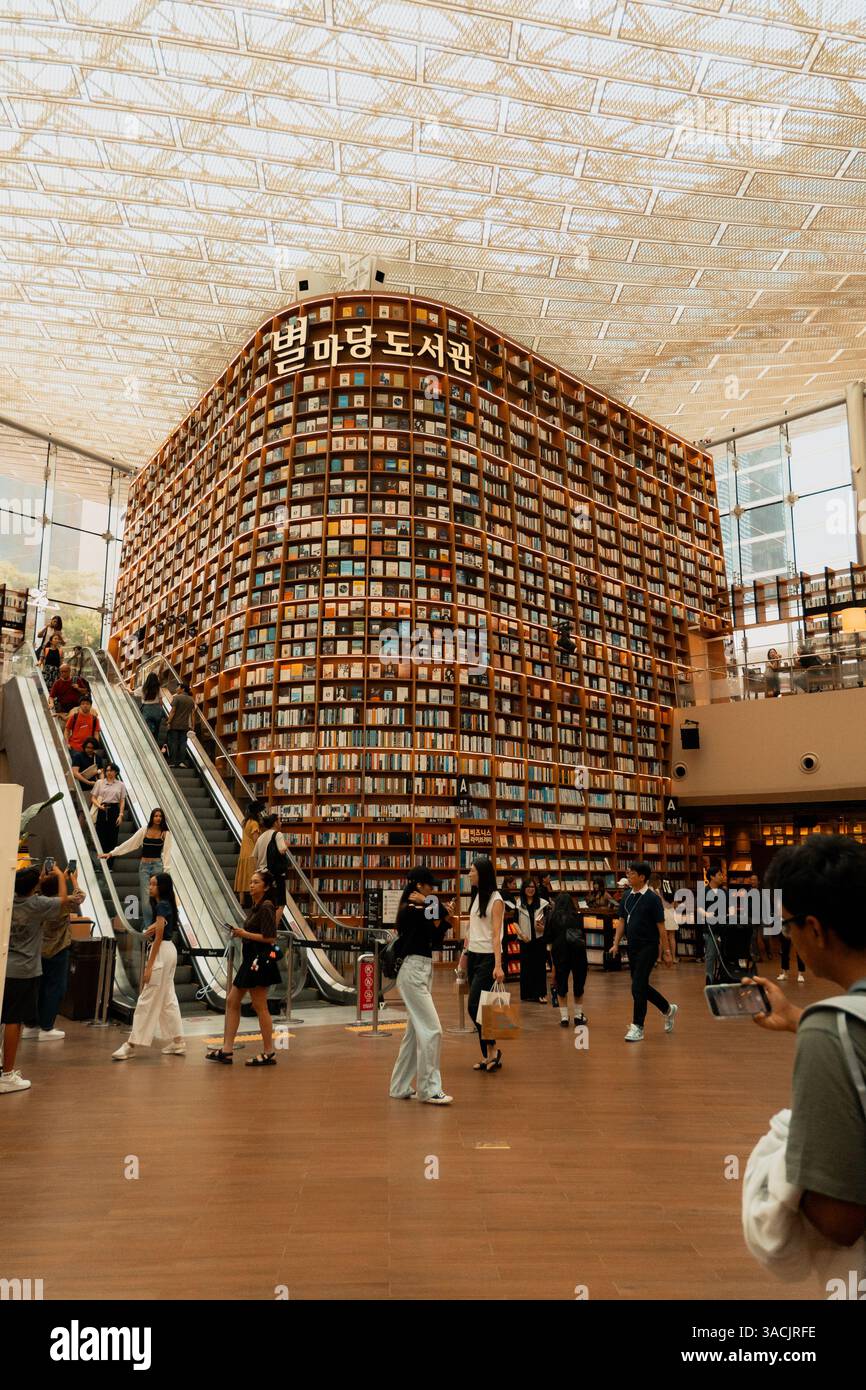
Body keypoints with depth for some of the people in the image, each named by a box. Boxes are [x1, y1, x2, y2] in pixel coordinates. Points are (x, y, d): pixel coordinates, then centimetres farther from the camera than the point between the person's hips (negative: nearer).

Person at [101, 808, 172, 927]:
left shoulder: (166, 833, 0)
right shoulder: (144, 830, 4)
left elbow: (167, 852, -2)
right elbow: (129, 843, 6)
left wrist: (165, 870, -9)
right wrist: (111, 853, 3)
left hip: (157, 865, -1)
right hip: (144, 866, 1)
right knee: (145, 896, -5)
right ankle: (147, 926, -1)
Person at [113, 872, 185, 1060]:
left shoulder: (161, 906, -14)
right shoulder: (167, 905, 14)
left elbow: (158, 938, -18)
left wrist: (149, 966, -18)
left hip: (162, 952, -10)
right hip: (169, 951, 10)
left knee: (148, 999, -7)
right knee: (168, 999, 12)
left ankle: (133, 1045, -3)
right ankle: (177, 1042, 16)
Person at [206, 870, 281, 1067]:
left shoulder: (266, 907, -15)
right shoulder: (255, 907, 14)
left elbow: (269, 938, -21)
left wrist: (245, 934, -16)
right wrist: (240, 933, 6)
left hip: (260, 960, -10)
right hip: (250, 958, 10)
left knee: (260, 1006, -2)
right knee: (232, 1001, 11)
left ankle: (269, 1053, 8)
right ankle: (227, 1050, 17)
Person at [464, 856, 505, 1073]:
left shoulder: (496, 900, -10)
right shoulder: (476, 897, 12)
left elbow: (496, 935, -16)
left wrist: (498, 965, -22)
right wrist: (464, 953, 14)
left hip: (487, 957, -8)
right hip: (473, 956, 8)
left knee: (474, 1007, -10)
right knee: (476, 1008, 7)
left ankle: (492, 1049, 6)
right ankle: (486, 1056, 15)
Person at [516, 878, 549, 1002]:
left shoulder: (542, 903, 2)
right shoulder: (519, 903, 2)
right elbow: (515, 922, 2)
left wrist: (544, 928, -14)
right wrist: (521, 934, -9)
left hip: (539, 938, 0)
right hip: (525, 940, 0)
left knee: (540, 966, 0)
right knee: (525, 966, 4)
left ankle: (540, 994, 7)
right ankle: (527, 993, 14)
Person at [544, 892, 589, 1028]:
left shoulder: (552, 918, 7)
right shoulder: (578, 917, 9)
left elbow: (549, 942, 5)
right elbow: (583, 938, 7)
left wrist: (553, 963, 10)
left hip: (560, 953, -1)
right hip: (578, 953, 1)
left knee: (561, 983, 10)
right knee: (578, 983, 15)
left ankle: (564, 1017, 10)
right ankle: (578, 1015, 24)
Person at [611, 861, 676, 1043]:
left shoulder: (652, 898, -12)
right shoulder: (627, 897, 6)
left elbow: (661, 926, -10)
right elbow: (621, 921, 10)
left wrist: (666, 951, -9)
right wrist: (616, 944, 2)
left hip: (648, 947, -7)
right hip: (633, 947, 7)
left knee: (638, 987, -10)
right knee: (641, 986, 15)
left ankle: (637, 1028, 1)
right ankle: (668, 1009, 37)